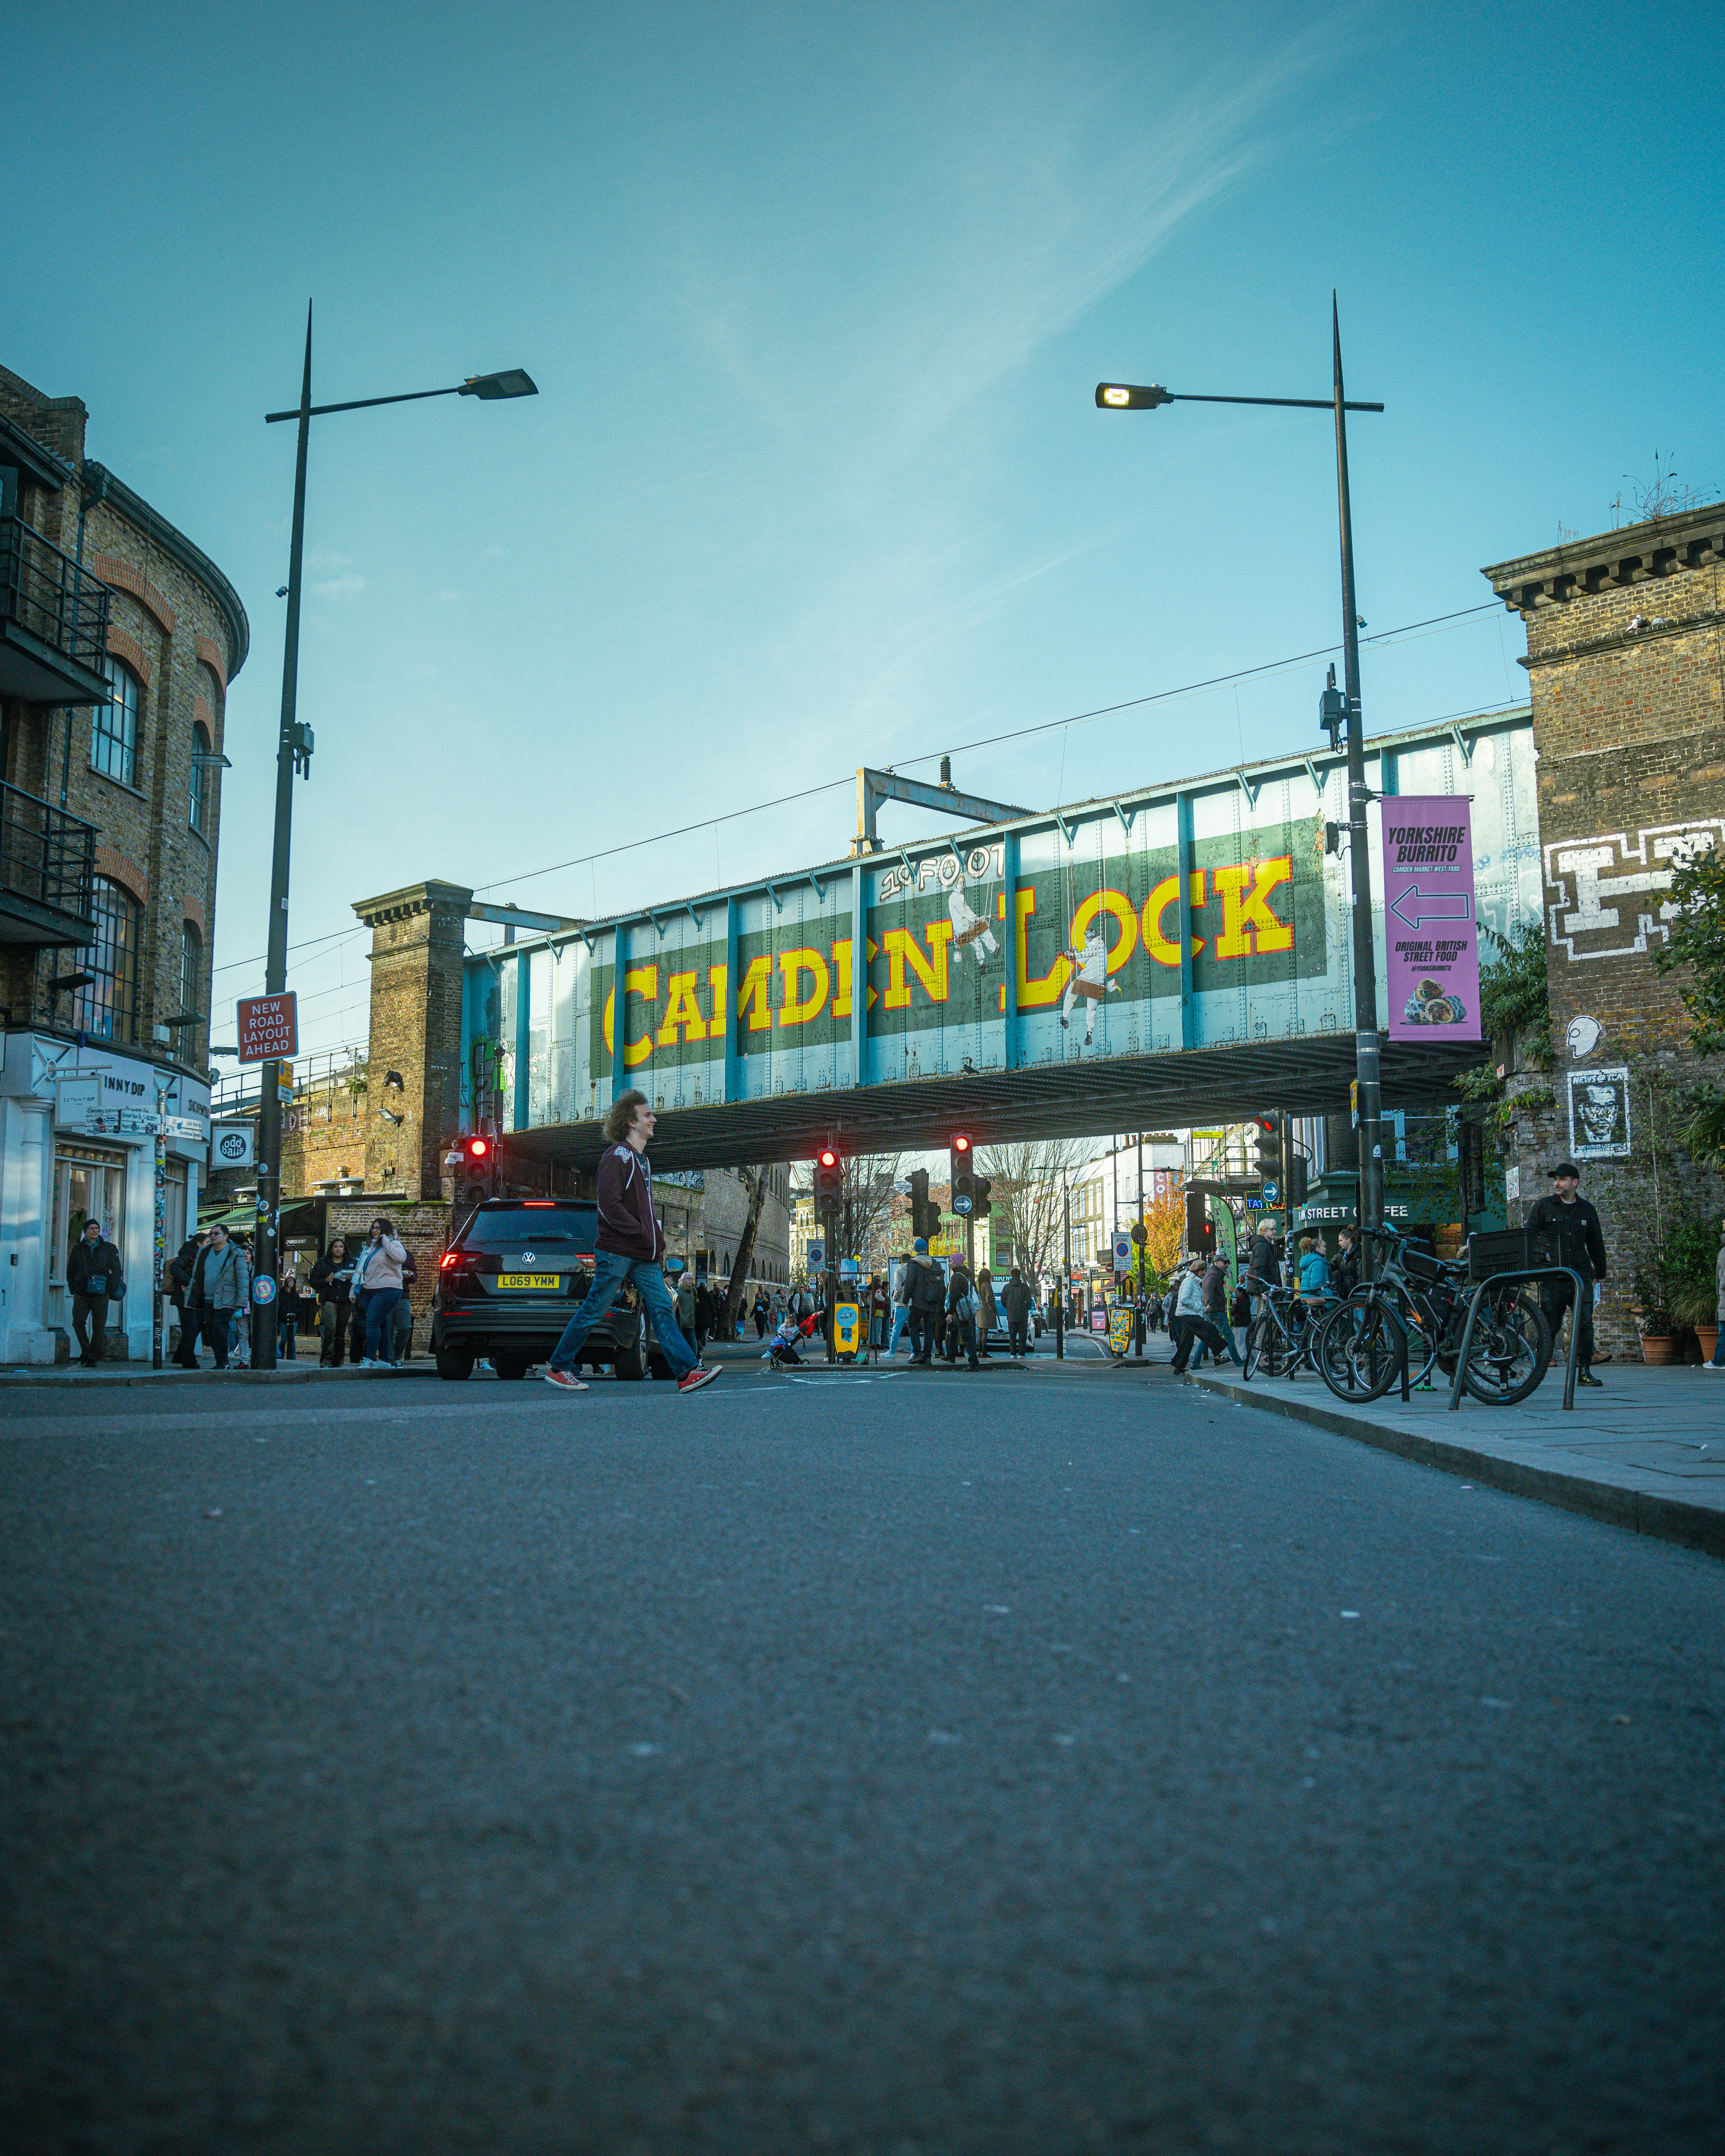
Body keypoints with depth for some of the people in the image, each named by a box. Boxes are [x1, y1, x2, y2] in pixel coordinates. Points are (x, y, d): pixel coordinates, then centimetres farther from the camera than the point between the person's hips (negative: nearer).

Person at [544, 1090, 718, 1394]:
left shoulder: (641, 1158, 20)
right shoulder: (618, 1155, -9)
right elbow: (609, 1205, -19)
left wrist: (656, 1237, 12)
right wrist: (643, 1234, -17)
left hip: (644, 1255, 8)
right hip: (618, 1251, -8)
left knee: (662, 1308, -1)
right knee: (593, 1311, -1)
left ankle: (688, 1372, -8)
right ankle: (559, 1368, 11)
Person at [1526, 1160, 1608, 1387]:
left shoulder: (1586, 1210, 14)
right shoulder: (1544, 1207, 7)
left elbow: (1596, 1245, 22)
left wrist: (1600, 1274, 19)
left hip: (1581, 1276, 2)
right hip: (1552, 1277, -2)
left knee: (1585, 1323, -6)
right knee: (1549, 1324, -2)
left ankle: (1584, 1370, -1)